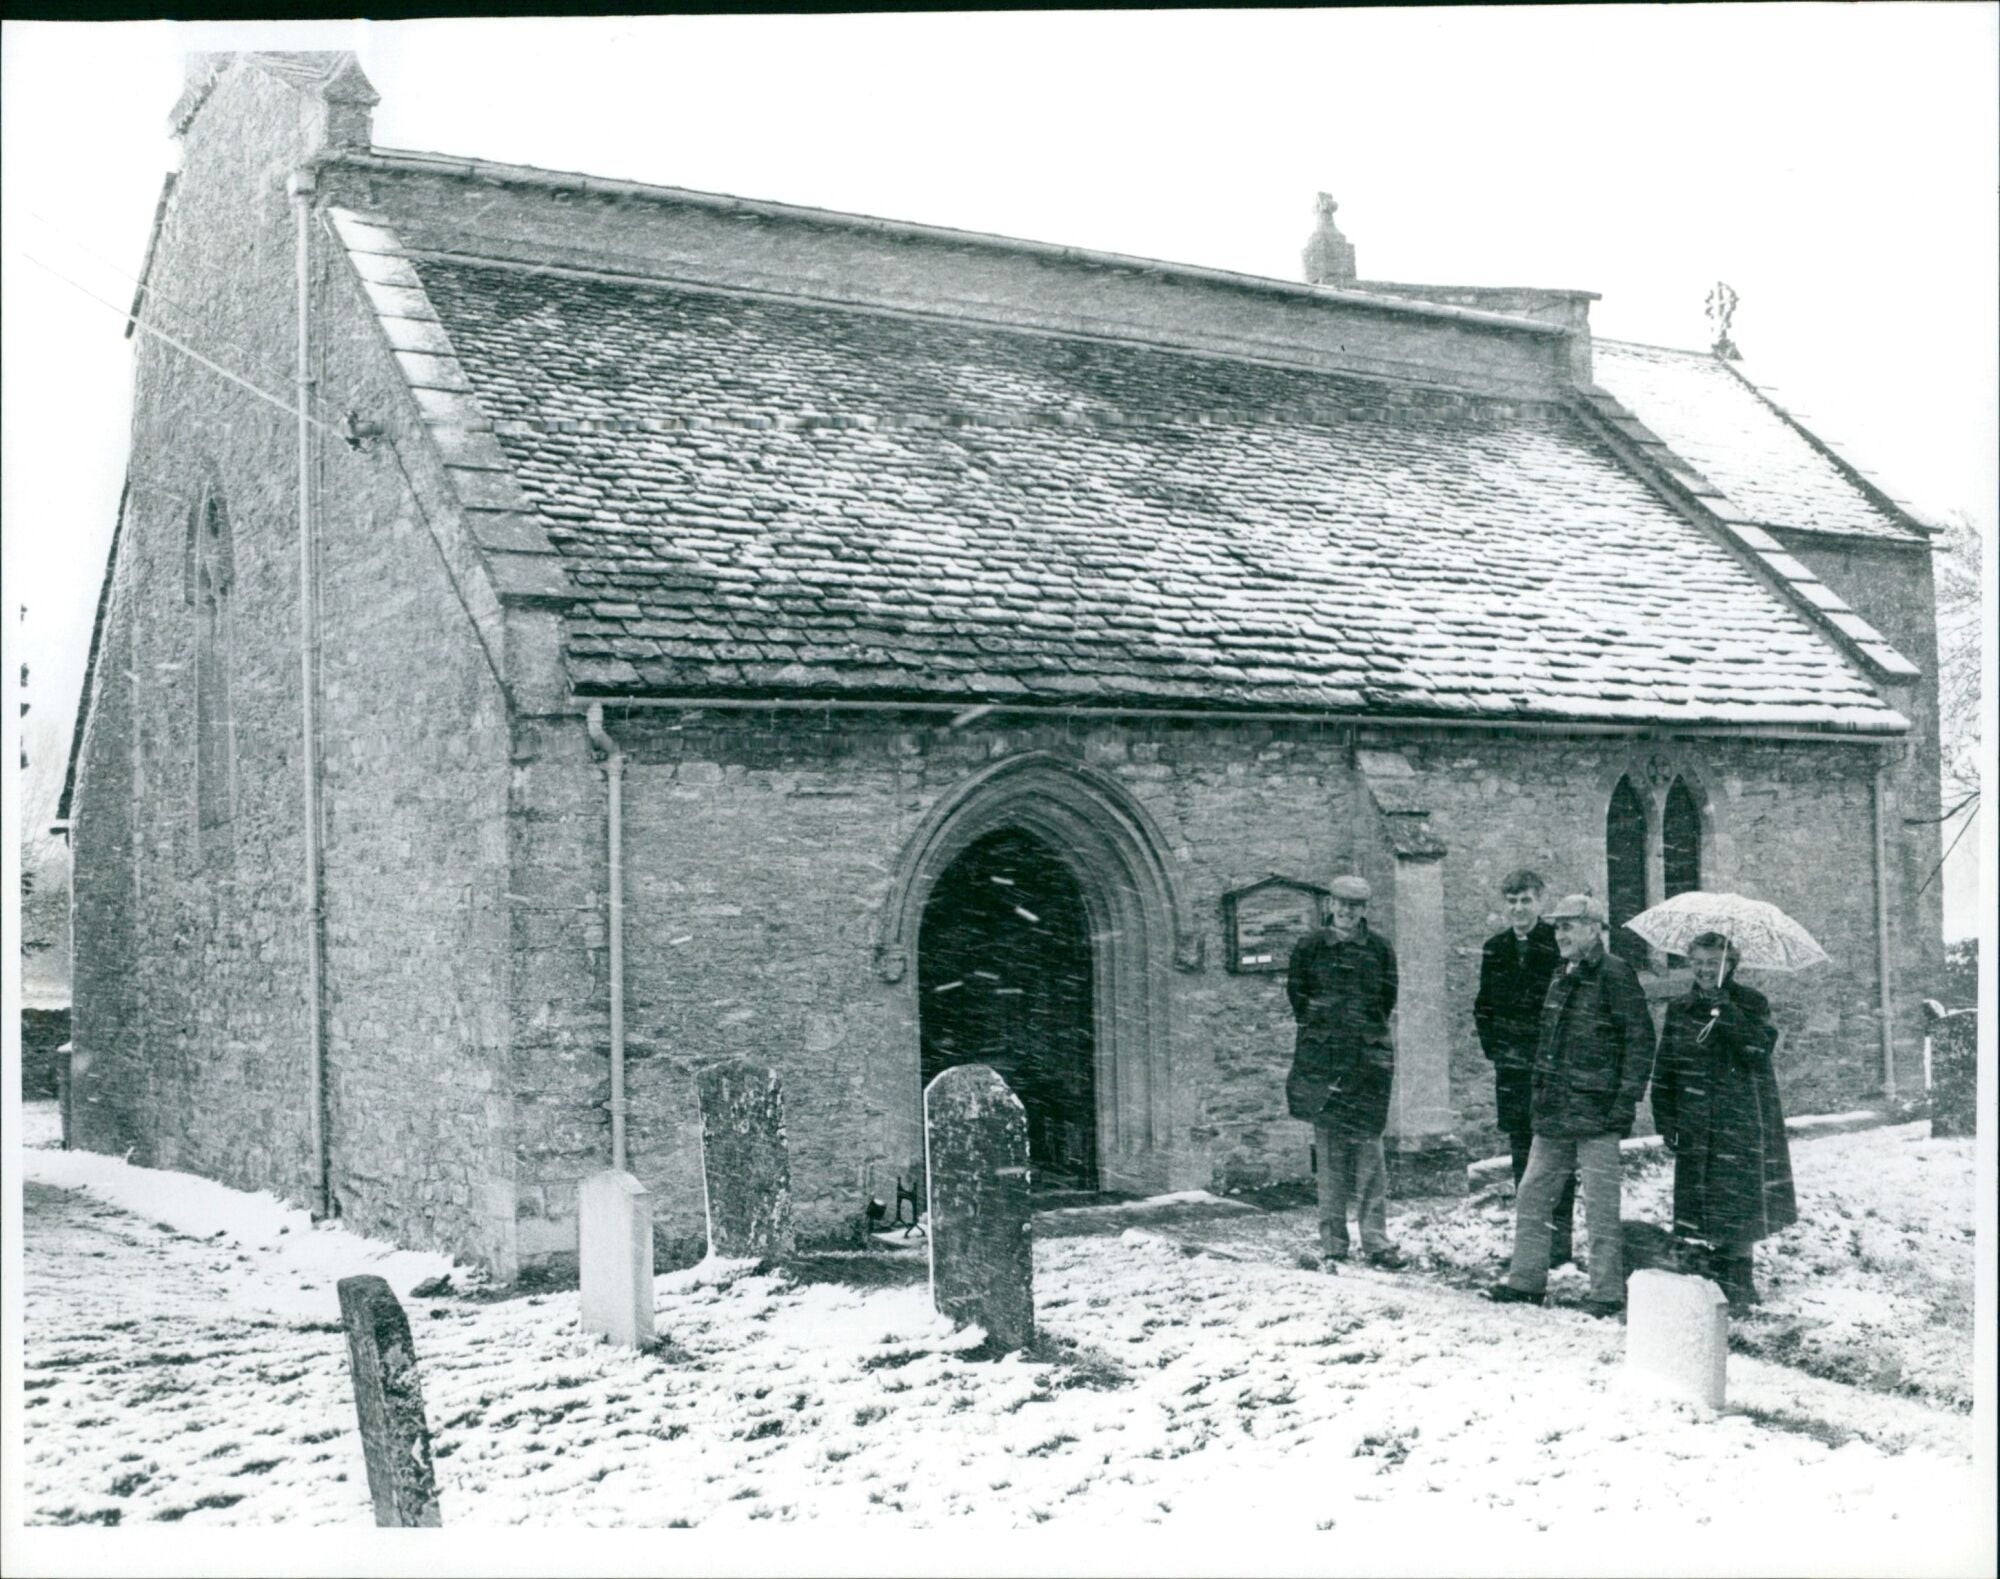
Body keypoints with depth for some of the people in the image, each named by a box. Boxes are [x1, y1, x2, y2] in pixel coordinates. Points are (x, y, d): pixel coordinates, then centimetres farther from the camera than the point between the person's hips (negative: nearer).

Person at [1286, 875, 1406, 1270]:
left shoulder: (1379, 948, 8)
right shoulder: (1310, 946, 7)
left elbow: (1388, 997, 11)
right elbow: (1297, 995, 8)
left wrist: (1366, 1029, 5)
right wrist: (1322, 1023, 2)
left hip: (1369, 1056, 0)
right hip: (1322, 1059, 0)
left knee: (1369, 1148, -4)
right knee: (1329, 1150, 0)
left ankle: (1376, 1241, -1)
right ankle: (1332, 1244, 5)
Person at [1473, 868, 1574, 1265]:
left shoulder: (1560, 946, -6)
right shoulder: (1495, 950, 11)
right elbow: (1484, 1005, 21)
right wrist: (1492, 1045, 12)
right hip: (1512, 1068, 5)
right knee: (1521, 1148, 10)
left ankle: (1559, 1234, -1)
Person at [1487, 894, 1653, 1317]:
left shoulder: (1614, 975, -10)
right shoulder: (1562, 977, 15)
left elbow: (1640, 1040, -12)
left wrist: (1626, 1101, -16)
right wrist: (1538, 1099, 19)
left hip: (1596, 1114, -8)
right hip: (1553, 1114, 8)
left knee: (1600, 1207, -2)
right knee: (1531, 1198, 11)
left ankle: (1608, 1293, 7)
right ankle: (1526, 1279, 20)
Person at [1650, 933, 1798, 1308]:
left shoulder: (1750, 1003, 2)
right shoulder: (1680, 1009, 11)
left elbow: (1761, 1047, -14)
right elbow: (1665, 1068, 13)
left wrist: (1729, 1017, -25)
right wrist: (1666, 1118, 6)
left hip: (1742, 1124, -3)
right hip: (1694, 1126, 3)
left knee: (1737, 1205, -5)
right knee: (1696, 1200, 3)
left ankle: (1736, 1285, 3)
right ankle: (1704, 1275, 14)